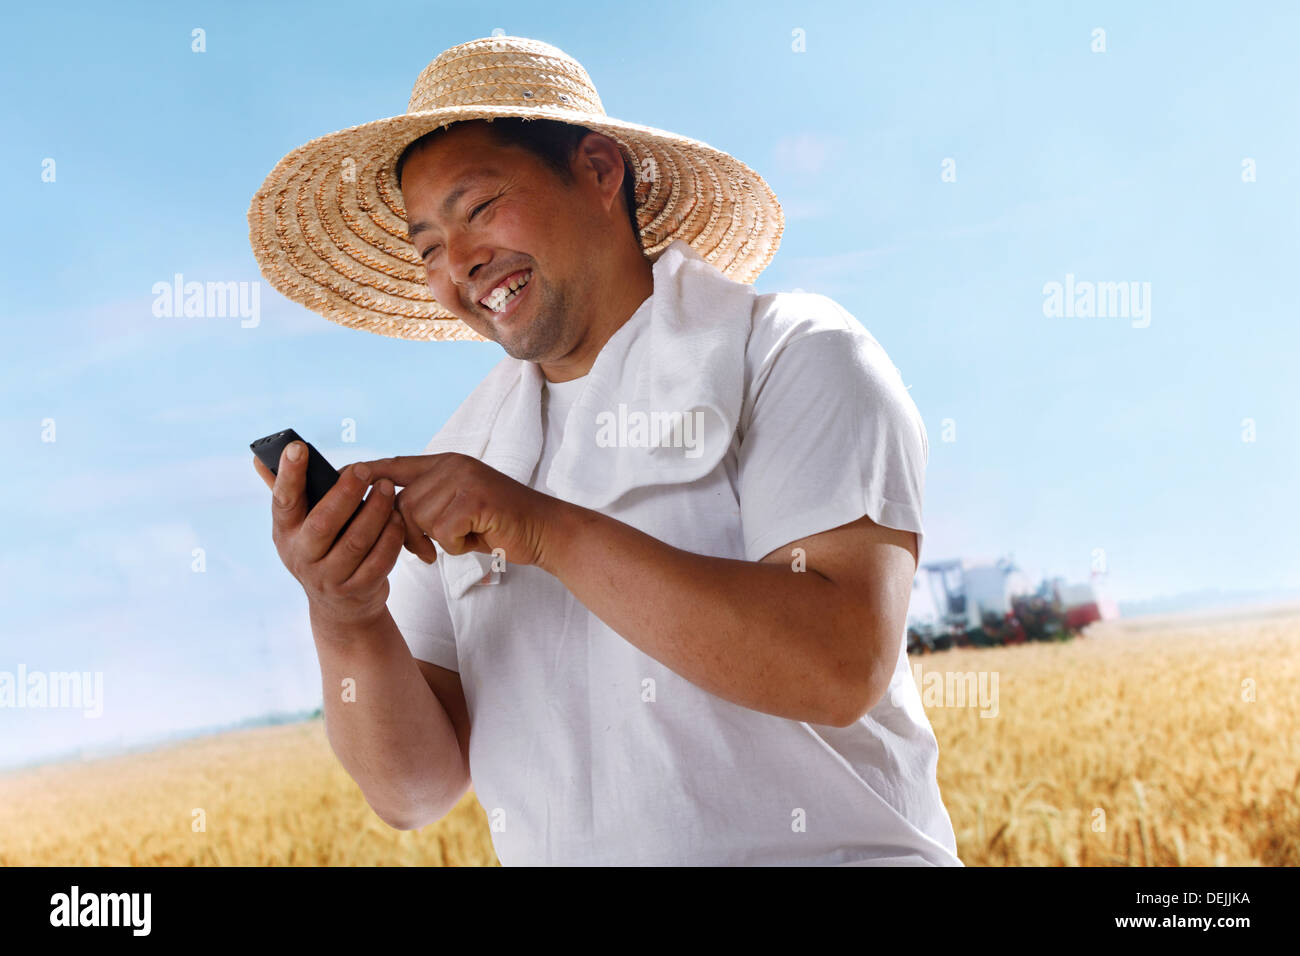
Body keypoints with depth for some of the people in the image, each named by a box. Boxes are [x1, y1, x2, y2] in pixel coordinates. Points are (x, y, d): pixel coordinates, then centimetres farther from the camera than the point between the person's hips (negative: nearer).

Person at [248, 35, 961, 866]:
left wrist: (549, 530, -16)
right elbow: (414, 791, 6)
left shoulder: (792, 356, -2)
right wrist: (346, 626, -11)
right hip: (548, 855, 4)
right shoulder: (460, 459, 9)